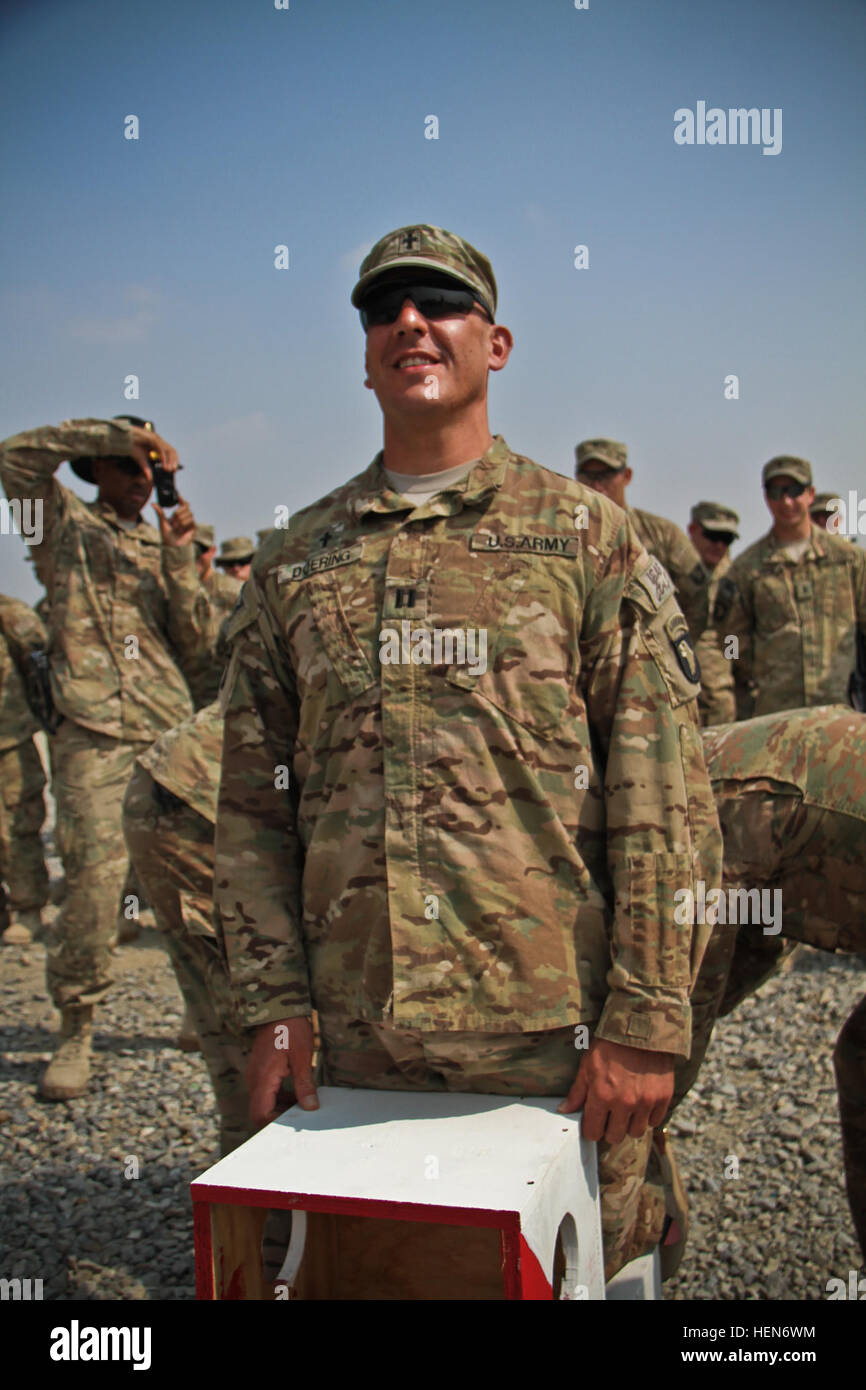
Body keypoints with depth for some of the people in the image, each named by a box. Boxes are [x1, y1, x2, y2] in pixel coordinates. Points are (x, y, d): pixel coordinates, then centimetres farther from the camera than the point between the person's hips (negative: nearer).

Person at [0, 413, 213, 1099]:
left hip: (171, 732, 4)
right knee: (96, 877, -12)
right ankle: (76, 1031, 2)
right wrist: (118, 430, -6)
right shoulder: (66, 522, 14)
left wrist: (179, 557, -2)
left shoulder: (162, 547, 20)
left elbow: (195, 642, 9)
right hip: (93, 734, -3)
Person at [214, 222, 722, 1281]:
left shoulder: (587, 537, 0)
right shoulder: (296, 561, 8)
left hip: (555, 1028, -3)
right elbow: (252, 804, 8)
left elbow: (664, 798, -5)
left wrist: (647, 1022, -10)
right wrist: (274, 1004, 1)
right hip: (361, 1034, 3)